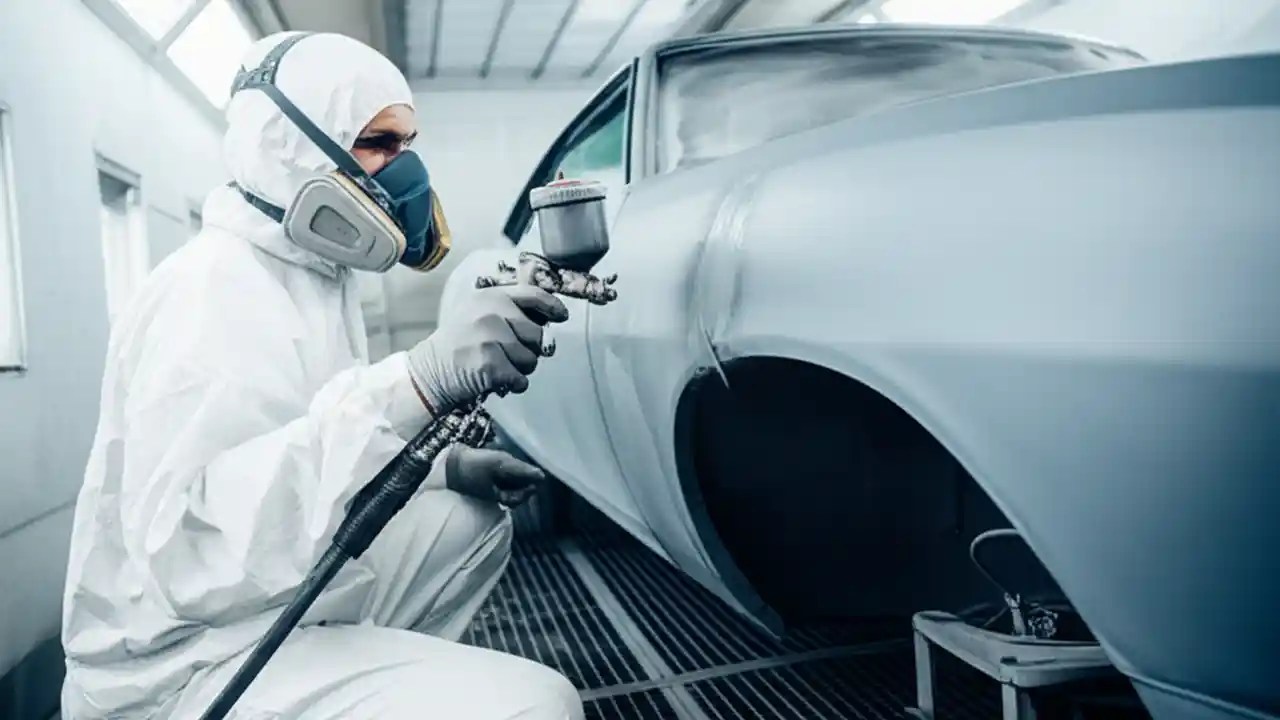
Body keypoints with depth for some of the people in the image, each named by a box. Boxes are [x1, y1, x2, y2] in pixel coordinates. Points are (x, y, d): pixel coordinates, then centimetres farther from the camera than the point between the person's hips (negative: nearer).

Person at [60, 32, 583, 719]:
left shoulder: (322, 272, 8)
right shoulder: (214, 286, -21)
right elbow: (181, 547, -34)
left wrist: (444, 464, 4)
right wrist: (416, 383, -43)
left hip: (287, 596, 9)